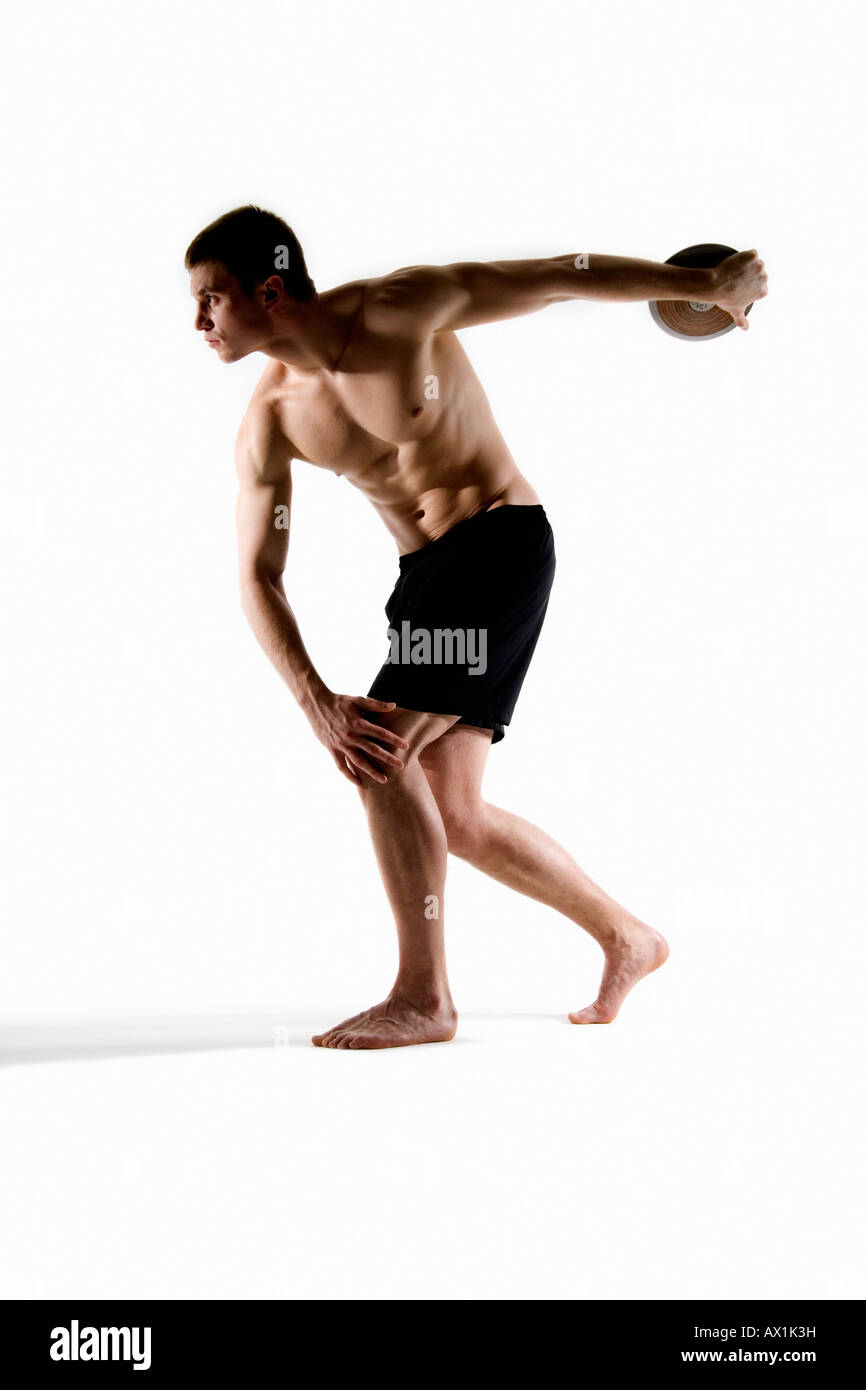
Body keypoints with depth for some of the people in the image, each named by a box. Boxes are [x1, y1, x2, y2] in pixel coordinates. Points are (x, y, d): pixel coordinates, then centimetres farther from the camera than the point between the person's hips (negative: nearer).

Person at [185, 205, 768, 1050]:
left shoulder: (402, 309, -15)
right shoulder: (268, 425, -1)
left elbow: (561, 277, -5)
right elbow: (257, 578, -3)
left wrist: (707, 285, 3)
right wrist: (317, 703, -17)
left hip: (500, 543, -7)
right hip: (424, 574, 7)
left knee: (385, 751, -18)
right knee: (451, 813, 4)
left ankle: (423, 997, -8)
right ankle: (625, 939, 22)